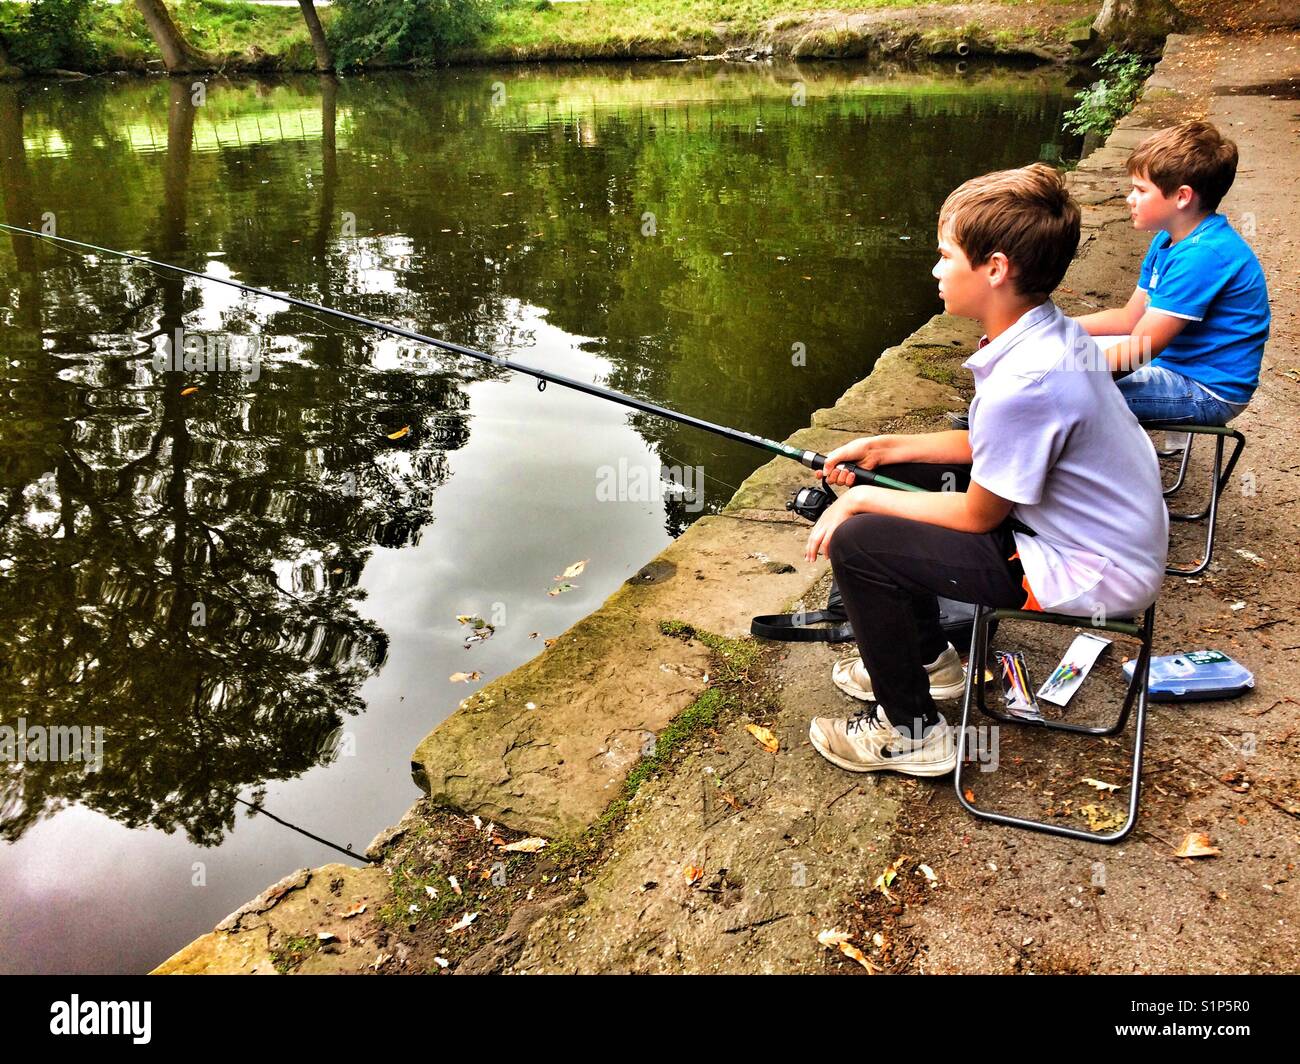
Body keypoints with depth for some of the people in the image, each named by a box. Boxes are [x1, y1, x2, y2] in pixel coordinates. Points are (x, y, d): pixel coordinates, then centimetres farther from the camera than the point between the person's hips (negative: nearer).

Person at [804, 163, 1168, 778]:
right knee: (893, 477, 14)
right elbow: (989, 447, 11)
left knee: (857, 542, -17)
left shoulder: (1025, 380, -30)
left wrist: (862, 499, -10)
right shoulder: (1050, 332, -1)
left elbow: (977, 516, -19)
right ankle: (926, 658, 29)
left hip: (1091, 575, -10)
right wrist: (885, 448, 5)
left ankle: (910, 731, 4)